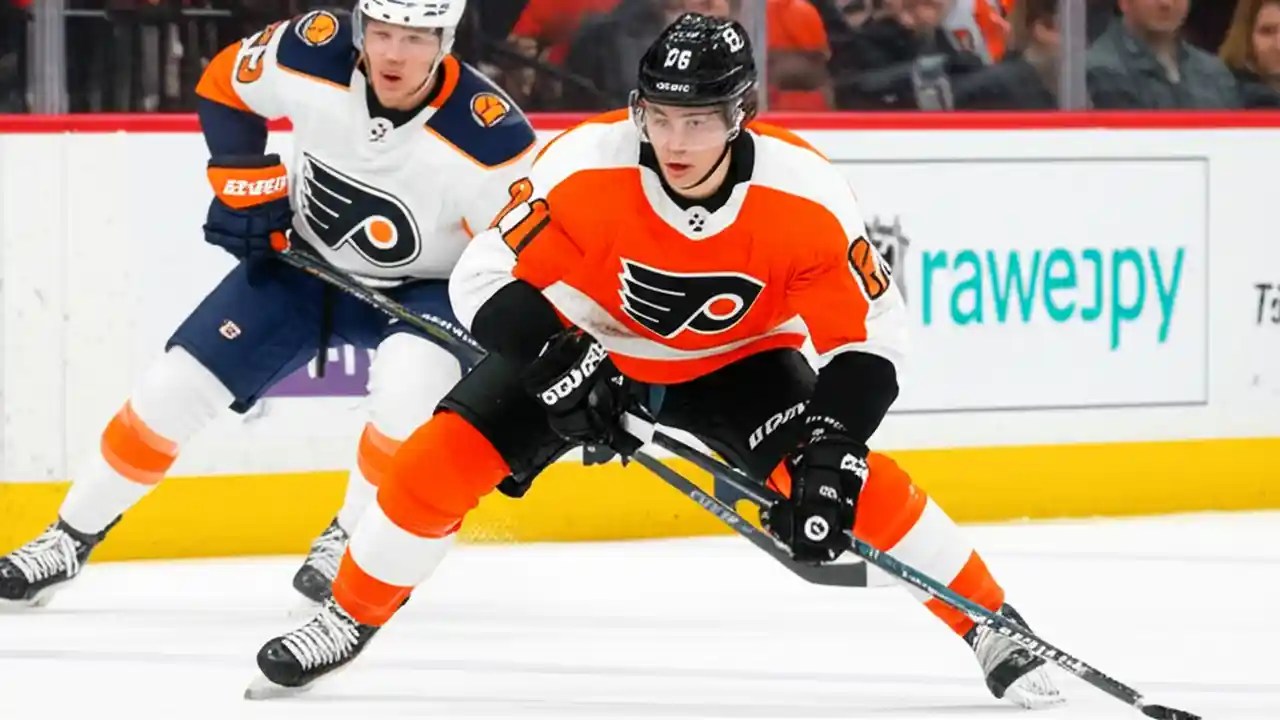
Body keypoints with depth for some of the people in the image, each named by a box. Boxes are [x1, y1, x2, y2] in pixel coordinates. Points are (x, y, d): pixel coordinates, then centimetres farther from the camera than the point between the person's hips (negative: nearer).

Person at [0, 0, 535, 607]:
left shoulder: (486, 138, -32)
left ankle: (350, 542, -7)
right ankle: (70, 540, 16)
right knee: (176, 385, -2)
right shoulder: (312, 55, -24)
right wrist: (244, 184, -9)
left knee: (408, 384, -33)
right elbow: (224, 85, -2)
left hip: (424, 287, -3)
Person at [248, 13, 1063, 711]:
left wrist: (831, 453, -34)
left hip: (736, 361, 0)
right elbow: (484, 279, -25)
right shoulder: (586, 167, -32)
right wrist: (561, 367, -39)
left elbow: (870, 336, -22)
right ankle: (348, 621, 8)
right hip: (587, 342, 0)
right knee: (444, 456, -15)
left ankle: (995, 631, -5)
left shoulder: (804, 196, -30)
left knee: (858, 482, -20)